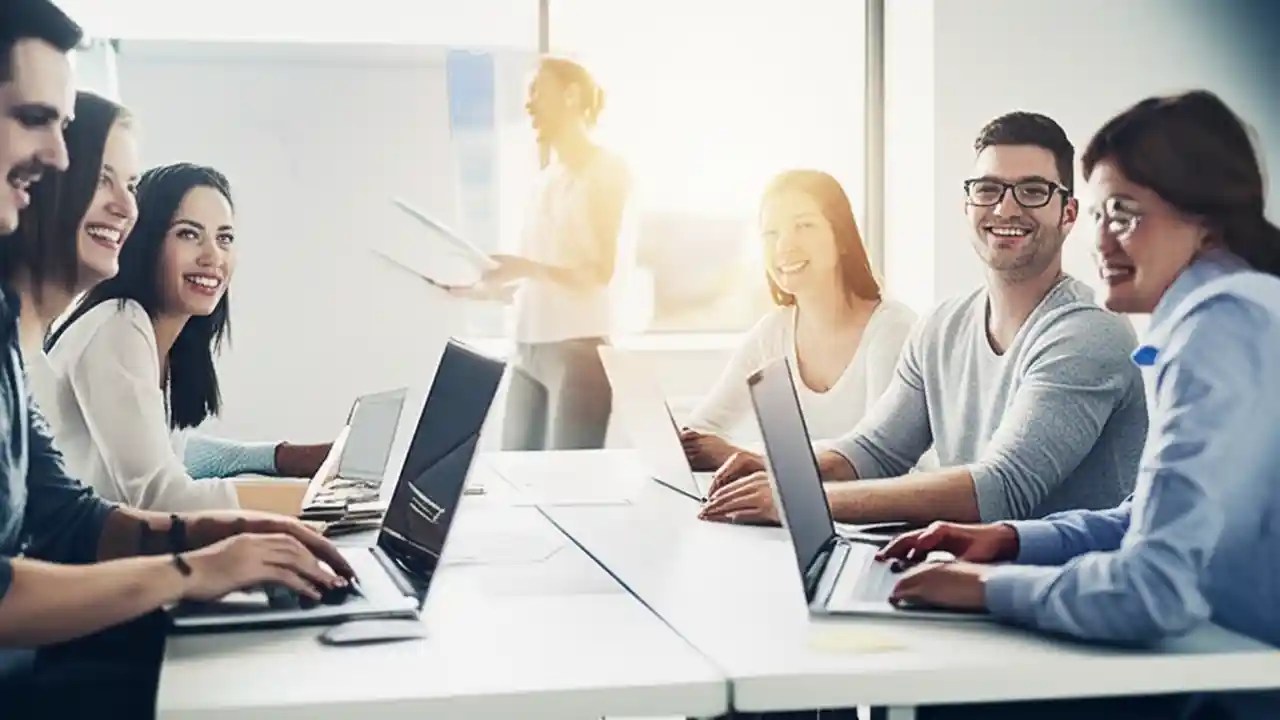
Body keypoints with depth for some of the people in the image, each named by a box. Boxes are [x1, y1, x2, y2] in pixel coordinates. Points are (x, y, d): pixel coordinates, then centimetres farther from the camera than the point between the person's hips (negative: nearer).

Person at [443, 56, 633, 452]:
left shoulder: (607, 170, 0)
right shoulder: (544, 180, 17)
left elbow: (600, 271, -7)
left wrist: (526, 268, -20)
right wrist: (477, 289, 4)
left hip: (579, 347, -6)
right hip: (529, 348, 6)